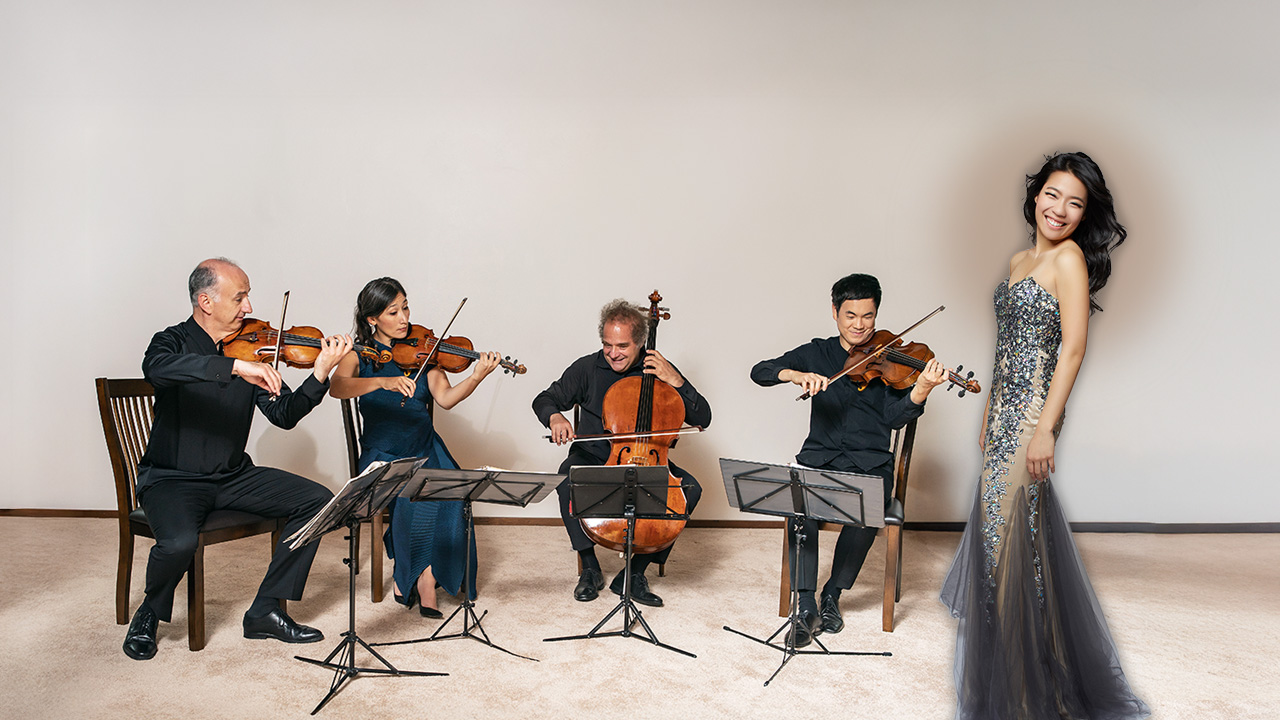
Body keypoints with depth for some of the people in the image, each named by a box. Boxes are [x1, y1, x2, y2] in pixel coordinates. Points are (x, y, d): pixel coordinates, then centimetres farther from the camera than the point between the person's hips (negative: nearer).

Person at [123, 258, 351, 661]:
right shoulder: (173, 343, -9)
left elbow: (284, 415, -4)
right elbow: (157, 368, -36)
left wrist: (321, 374, -20)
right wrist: (236, 367, -45)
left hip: (234, 477, 5)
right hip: (172, 479, -5)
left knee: (318, 500, -11)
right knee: (179, 541, -33)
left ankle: (266, 611, -2)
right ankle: (149, 614, 2)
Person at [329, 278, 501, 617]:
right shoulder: (359, 354, 2)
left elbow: (445, 398, -5)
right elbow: (336, 388, -20)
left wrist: (476, 377, -23)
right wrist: (383, 381, -35)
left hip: (425, 449, 2)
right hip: (382, 453, -2)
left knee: (448, 492, -27)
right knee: (414, 497, -30)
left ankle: (425, 578, -14)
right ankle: (416, 577, -11)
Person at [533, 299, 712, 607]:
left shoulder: (657, 370, -2)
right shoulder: (588, 368, -2)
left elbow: (703, 418, -3)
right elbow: (544, 400, 5)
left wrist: (676, 382, -18)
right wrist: (555, 417, -19)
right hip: (593, 457, -1)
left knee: (690, 488, -25)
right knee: (567, 478, -34)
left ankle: (634, 573, -15)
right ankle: (590, 568, -14)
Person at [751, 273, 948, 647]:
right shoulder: (817, 353, 11)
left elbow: (894, 416, -9)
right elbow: (760, 371, 1)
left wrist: (923, 388, -29)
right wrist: (798, 375, -19)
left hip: (869, 464, -1)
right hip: (819, 458, 1)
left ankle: (833, 594, -5)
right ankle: (807, 608, -20)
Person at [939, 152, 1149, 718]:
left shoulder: (1069, 257, -10)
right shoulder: (1019, 260, 15)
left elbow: (1072, 347, -16)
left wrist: (1045, 429, -21)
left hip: (1033, 410, -8)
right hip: (1006, 409, 8)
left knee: (1009, 527, -3)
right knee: (997, 518, 14)